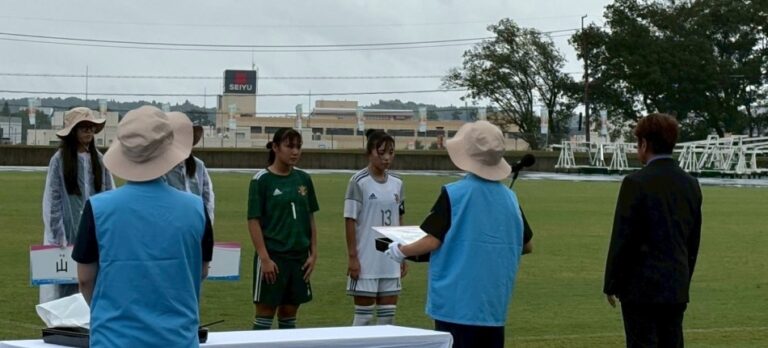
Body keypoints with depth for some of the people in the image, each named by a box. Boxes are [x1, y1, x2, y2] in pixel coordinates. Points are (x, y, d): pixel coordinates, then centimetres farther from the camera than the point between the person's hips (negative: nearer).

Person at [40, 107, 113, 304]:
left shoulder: (99, 159, 6)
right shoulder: (59, 160, -5)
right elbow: (52, 200, -4)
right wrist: (57, 235, -10)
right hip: (69, 230, -3)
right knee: (66, 287, -1)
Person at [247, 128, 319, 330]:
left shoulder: (303, 179, 7)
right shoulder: (262, 180, -7)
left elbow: (310, 218, 12)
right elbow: (254, 221, -9)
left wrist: (313, 253, 5)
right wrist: (264, 258, -15)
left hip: (299, 257, 5)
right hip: (272, 257, -5)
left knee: (289, 313, 10)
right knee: (265, 313, -1)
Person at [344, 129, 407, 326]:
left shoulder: (397, 183, 8)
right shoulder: (359, 182, -8)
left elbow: (398, 222, 13)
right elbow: (350, 221, -8)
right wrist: (352, 257, -12)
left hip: (390, 260, 5)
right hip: (366, 259, -5)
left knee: (388, 313, 7)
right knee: (364, 315, 1)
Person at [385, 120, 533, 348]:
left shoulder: (454, 194, -11)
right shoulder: (510, 198, 4)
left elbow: (432, 242, -12)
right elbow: (527, 246, 13)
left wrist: (400, 251, 5)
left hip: (456, 302, -5)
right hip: (494, 305, 5)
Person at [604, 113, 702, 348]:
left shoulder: (636, 183, -13)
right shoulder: (690, 184, 7)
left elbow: (622, 239, -12)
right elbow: (693, 241, 12)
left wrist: (611, 285, -2)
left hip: (642, 287, -6)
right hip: (677, 288, 6)